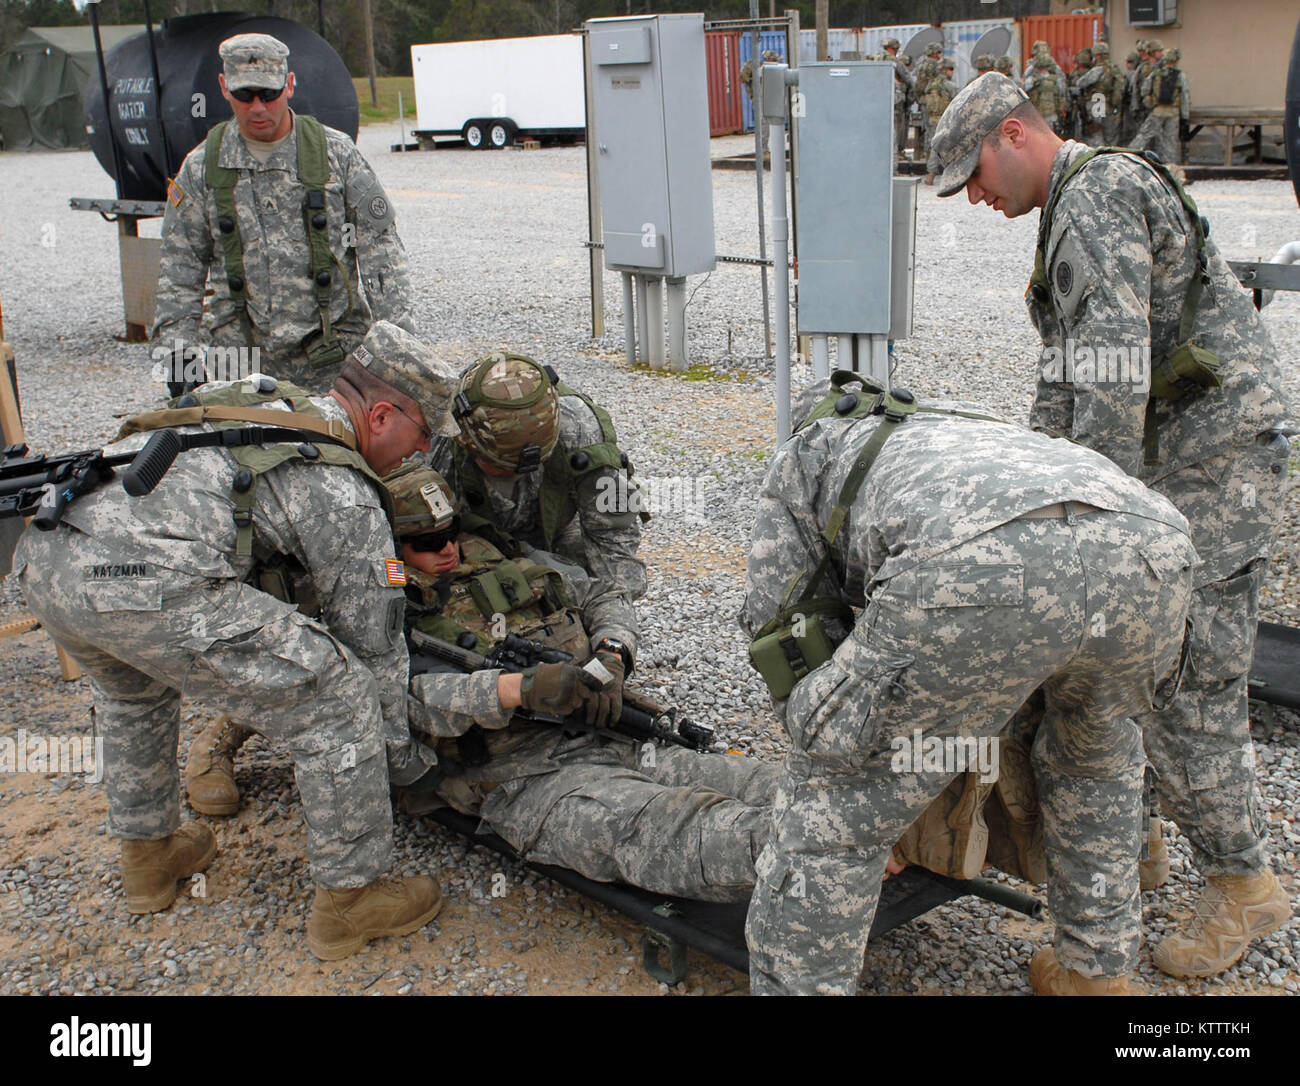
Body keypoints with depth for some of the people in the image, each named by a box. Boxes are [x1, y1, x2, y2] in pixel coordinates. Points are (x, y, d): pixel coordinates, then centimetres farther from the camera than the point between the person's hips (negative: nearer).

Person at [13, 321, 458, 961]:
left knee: (132, 688, 39)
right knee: (340, 703, 4)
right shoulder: (343, 494, 6)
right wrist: (400, 754, 28)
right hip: (148, 586, -9)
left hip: (41, 555, 9)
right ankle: (349, 901, 18)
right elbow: (374, 645, 12)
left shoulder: (255, 399, 29)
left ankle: (147, 858, 51)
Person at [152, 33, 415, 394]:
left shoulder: (336, 153, 3)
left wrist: (395, 336, -4)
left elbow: (380, 246, 3)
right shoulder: (203, 167, 7)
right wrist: (177, 349, 3)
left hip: (335, 356, -1)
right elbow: (180, 266, 12)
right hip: (243, 359, 1)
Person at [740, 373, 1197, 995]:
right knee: (1094, 743, 38)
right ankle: (1096, 974, 49)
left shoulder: (801, 455, 36)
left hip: (983, 567, -6)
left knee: (829, 813, 12)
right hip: (1149, 543, 7)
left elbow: (780, 626, 30)